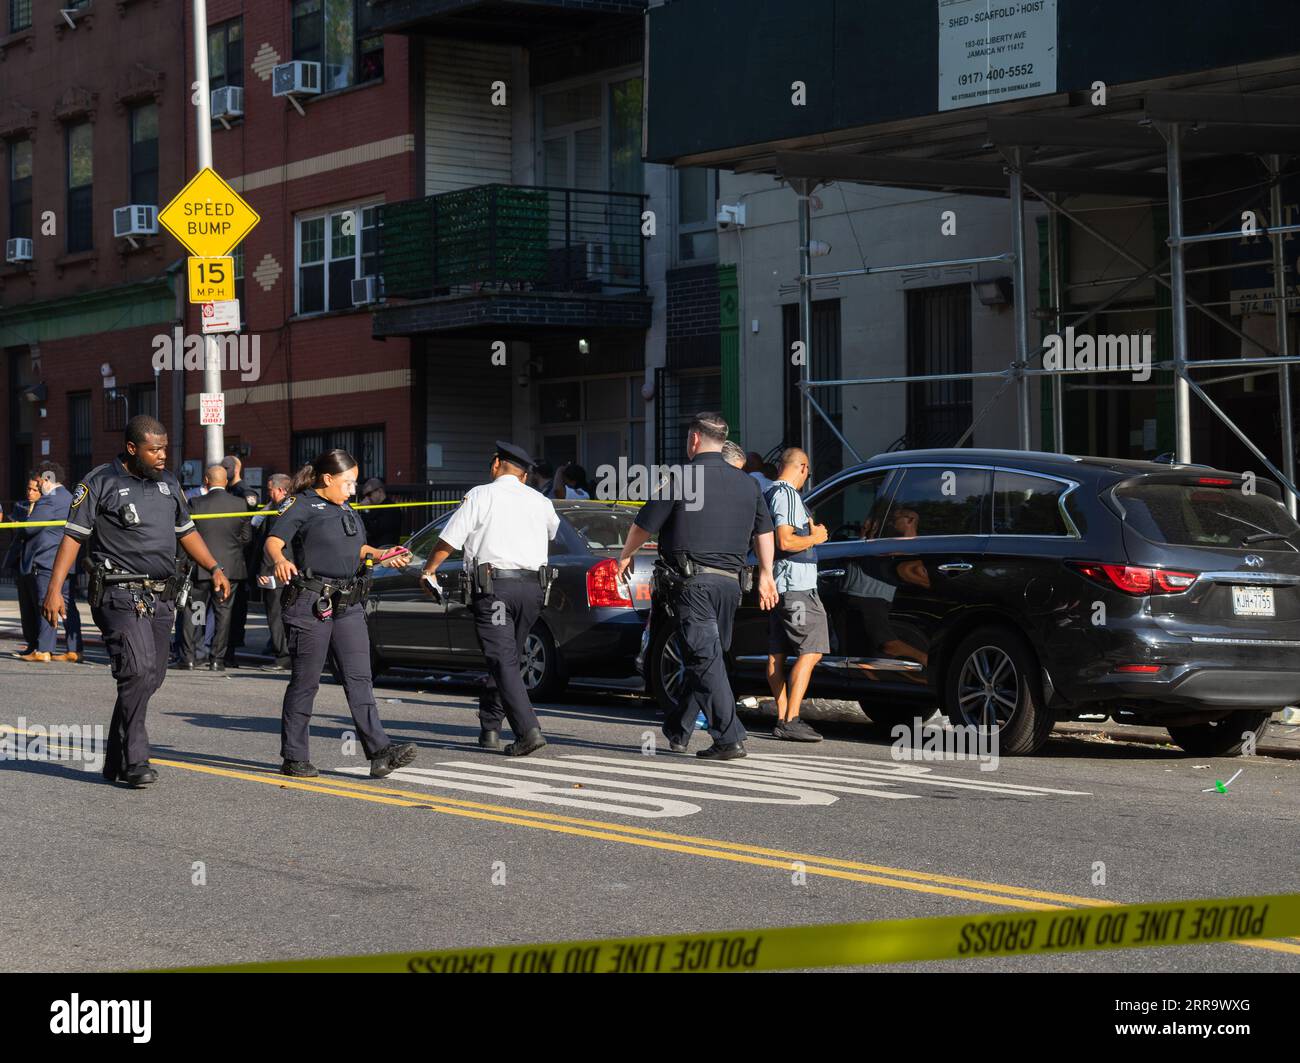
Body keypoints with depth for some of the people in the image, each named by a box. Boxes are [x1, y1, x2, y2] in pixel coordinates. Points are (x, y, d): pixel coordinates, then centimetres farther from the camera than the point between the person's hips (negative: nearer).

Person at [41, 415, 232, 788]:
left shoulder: (168, 483, 16)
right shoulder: (100, 483, -3)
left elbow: (186, 531, 26)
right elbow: (73, 536, -5)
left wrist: (214, 568, 15)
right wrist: (54, 589, -13)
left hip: (161, 595, 7)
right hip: (120, 593, -7)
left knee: (152, 675, 5)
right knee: (138, 670, -18)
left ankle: (116, 761, 15)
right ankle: (134, 761, -12)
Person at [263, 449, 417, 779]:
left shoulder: (347, 510, 21)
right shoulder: (301, 505, -3)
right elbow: (274, 541, -14)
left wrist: (383, 556, 16)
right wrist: (280, 561, -34)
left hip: (348, 606, 7)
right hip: (311, 603, -7)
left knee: (359, 678, -3)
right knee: (305, 682, 0)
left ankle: (379, 752, -11)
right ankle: (293, 758, 9)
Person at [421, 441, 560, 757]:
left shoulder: (480, 495, 0)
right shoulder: (540, 502, 15)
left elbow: (449, 540, -1)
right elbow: (553, 532, 37)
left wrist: (429, 570, 16)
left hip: (494, 587, -5)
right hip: (531, 587, 5)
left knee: (503, 662, -8)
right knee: (507, 658, 17)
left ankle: (528, 730, -21)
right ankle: (489, 728, 21)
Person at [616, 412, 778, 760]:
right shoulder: (746, 483, 12)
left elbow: (644, 525, 1)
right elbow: (764, 532, 19)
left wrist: (625, 556, 19)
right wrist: (765, 575, 30)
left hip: (691, 582, -6)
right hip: (729, 583, 6)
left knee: (706, 659, -8)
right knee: (705, 657, 15)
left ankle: (730, 738, -15)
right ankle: (677, 731, 24)